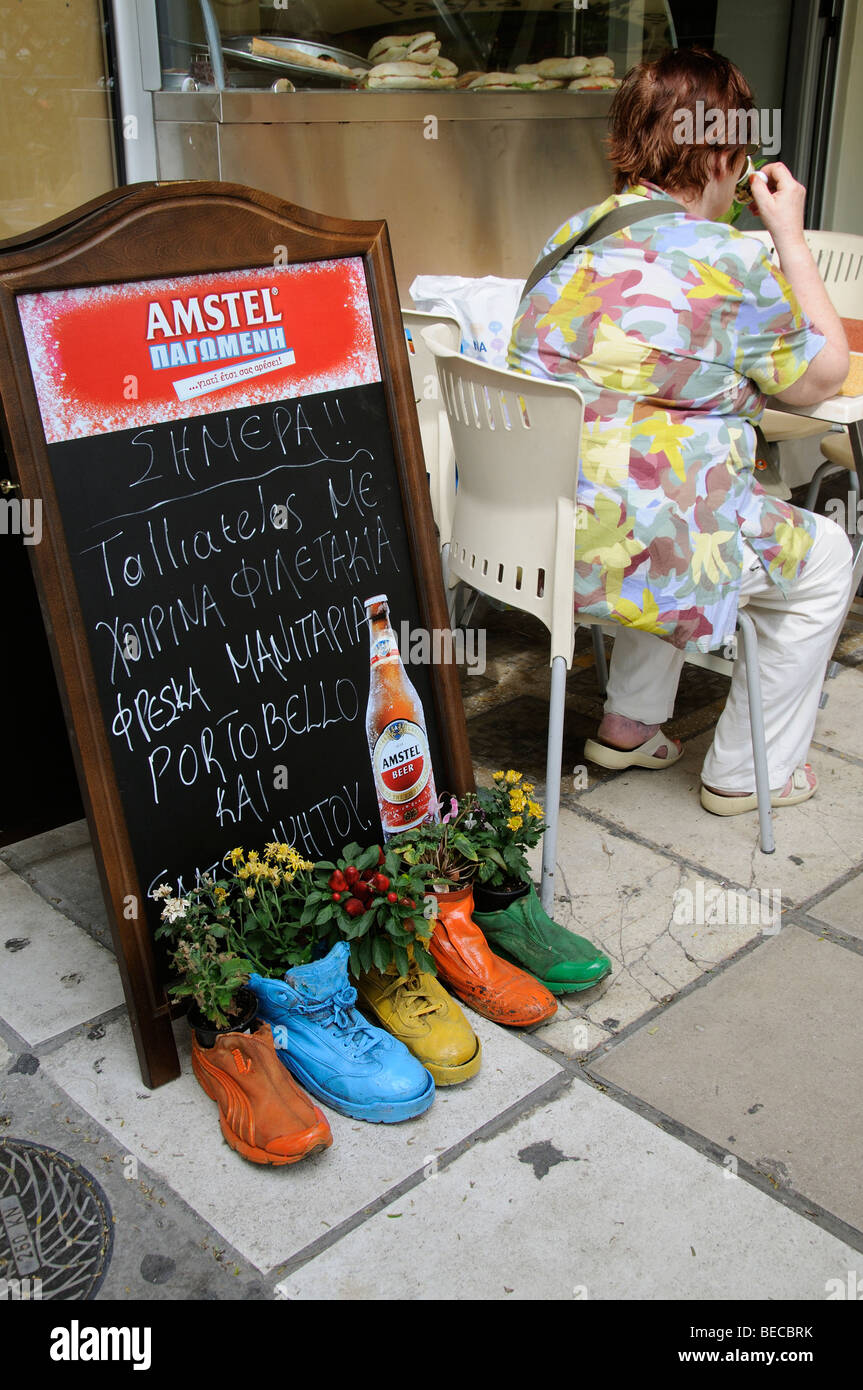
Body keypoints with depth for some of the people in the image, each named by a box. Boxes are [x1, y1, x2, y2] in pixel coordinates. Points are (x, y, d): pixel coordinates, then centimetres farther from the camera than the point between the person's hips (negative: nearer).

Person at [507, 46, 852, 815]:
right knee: (826, 556, 18)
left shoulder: (574, 235, 8)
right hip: (640, 546, -7)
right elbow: (823, 376, 1)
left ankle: (629, 725, 38)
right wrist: (792, 236, 7)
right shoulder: (731, 262, -14)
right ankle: (746, 773, 28)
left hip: (529, 531, 8)